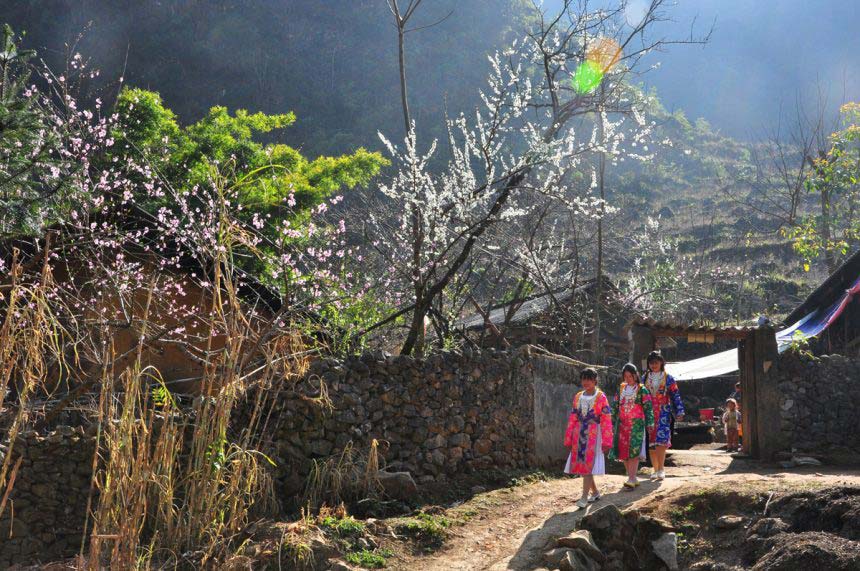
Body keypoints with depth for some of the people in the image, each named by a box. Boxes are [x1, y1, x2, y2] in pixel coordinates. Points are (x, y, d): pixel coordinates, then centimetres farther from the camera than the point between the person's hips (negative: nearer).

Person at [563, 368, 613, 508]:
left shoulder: (601, 398, -5)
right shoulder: (578, 397, 9)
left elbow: (606, 421, -7)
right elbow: (572, 419, 12)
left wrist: (606, 442, -10)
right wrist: (568, 438, 10)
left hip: (593, 434, -5)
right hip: (579, 434, 5)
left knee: (588, 465, -7)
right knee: (580, 464, 8)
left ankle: (584, 497, -4)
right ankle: (595, 492, 24)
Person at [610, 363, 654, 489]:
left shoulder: (642, 389, 1)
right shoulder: (621, 389, 13)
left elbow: (648, 407, -1)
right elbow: (615, 406, 16)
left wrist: (650, 422, -8)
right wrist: (613, 423, 13)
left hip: (636, 424, -4)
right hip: (622, 424, 5)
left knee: (634, 451, -12)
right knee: (623, 451, 2)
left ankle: (631, 479, -12)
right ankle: (632, 477, 15)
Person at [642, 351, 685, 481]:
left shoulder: (667, 378, 5)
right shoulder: (645, 378, 12)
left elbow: (675, 395, 4)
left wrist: (679, 412, -2)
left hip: (663, 413, -3)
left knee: (661, 440, -15)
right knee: (651, 443, 2)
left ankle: (661, 468, -11)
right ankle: (656, 469, 11)